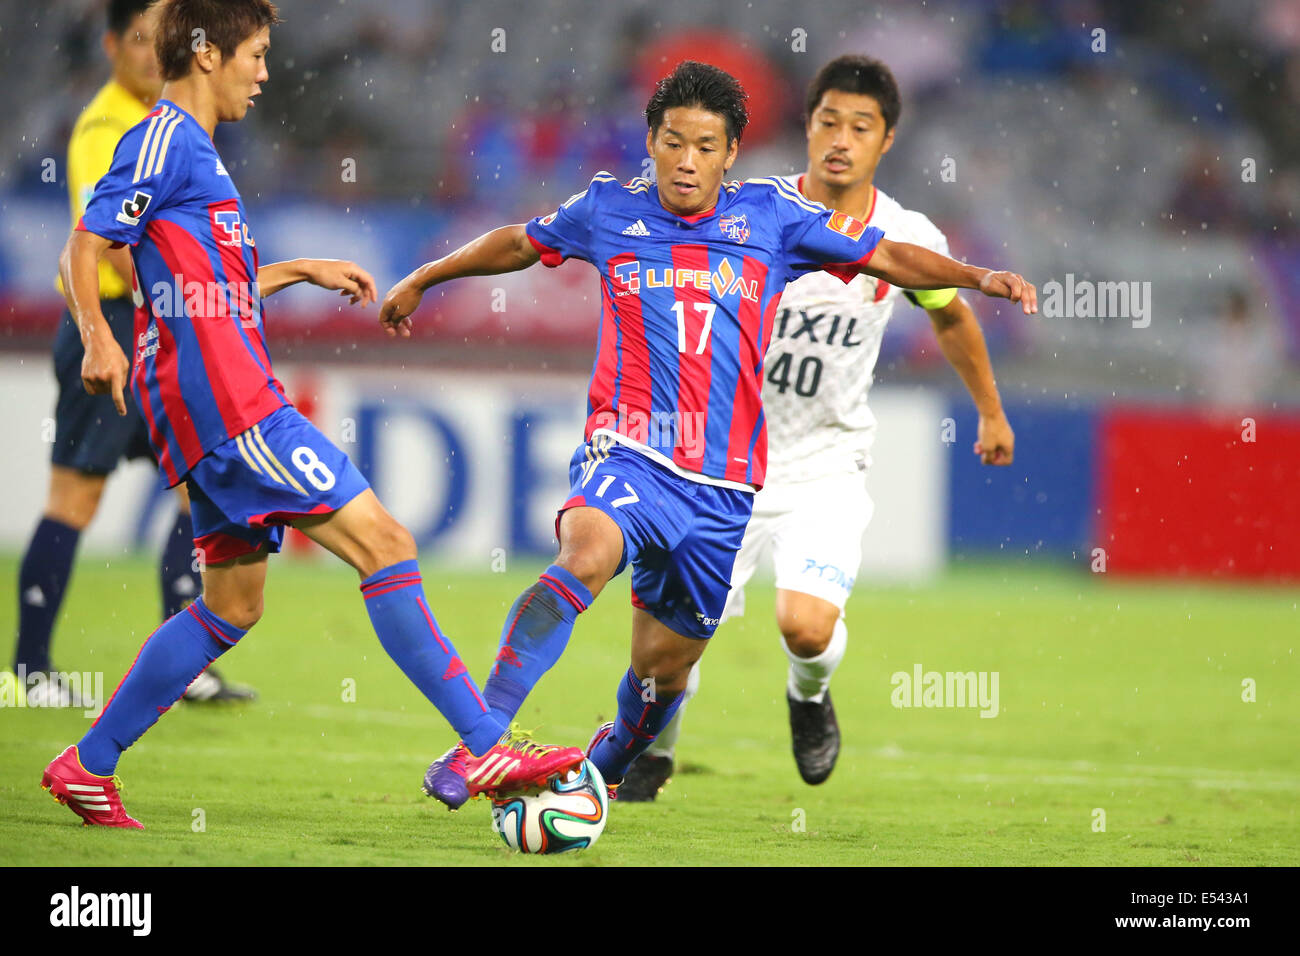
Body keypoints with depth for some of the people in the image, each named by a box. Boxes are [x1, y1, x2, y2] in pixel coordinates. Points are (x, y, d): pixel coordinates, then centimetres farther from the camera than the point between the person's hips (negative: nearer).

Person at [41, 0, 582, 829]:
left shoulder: (191, 148, 22)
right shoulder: (166, 140, -8)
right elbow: (84, 249, -16)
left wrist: (300, 271, 33)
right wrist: (99, 341, -29)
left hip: (221, 413, 11)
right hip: (228, 403, -11)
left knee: (233, 604, 14)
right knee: (384, 543, -11)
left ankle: (88, 767, 16)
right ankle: (487, 747, -13)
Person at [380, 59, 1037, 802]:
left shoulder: (769, 215, 3)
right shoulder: (609, 211, 4)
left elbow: (889, 258, 7)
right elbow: (522, 244, 23)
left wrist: (980, 278, -8)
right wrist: (421, 280, 33)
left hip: (724, 483, 2)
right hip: (627, 454, -2)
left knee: (664, 666, 9)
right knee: (586, 554, -35)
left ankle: (606, 767, 43)